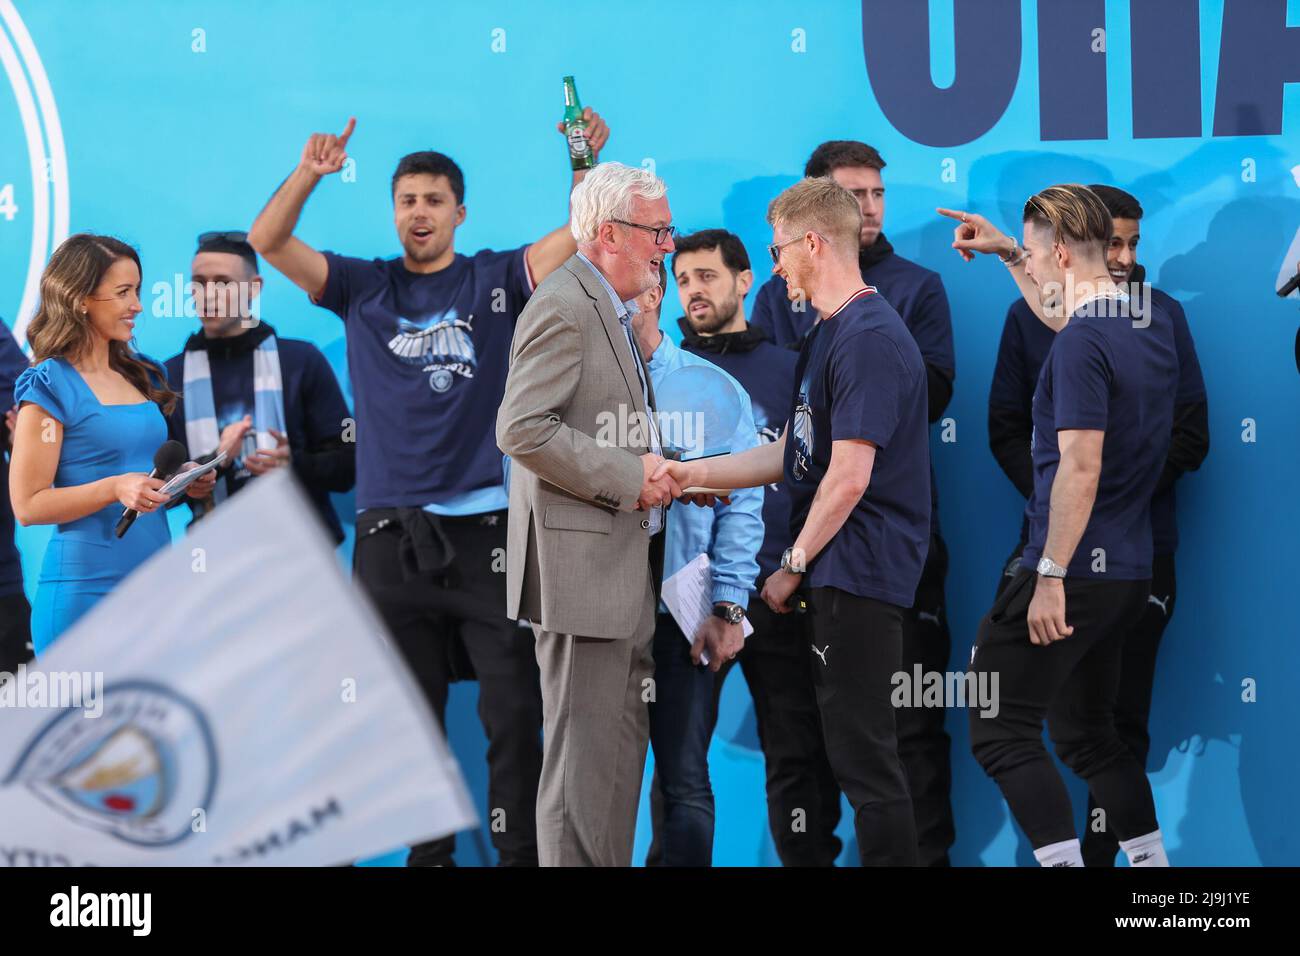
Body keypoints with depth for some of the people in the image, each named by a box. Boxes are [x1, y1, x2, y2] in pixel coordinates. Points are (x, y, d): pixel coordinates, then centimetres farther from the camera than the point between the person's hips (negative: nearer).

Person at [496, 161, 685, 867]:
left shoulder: (613, 310, 19)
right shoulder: (564, 307, -13)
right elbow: (521, 429, -22)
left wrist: (658, 475, 9)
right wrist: (628, 477, -19)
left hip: (626, 567, 10)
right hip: (581, 564, -10)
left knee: (621, 750, 13)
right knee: (585, 756, -8)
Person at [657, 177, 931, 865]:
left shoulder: (870, 339, -17)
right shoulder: (827, 335, 17)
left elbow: (849, 476, -20)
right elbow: (794, 455, 19)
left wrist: (795, 565, -11)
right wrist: (691, 474, 14)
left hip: (860, 570, -10)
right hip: (836, 573, 10)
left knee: (863, 754, -8)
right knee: (850, 749, 12)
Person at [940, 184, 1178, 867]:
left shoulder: (1082, 345, -17)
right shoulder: (1153, 324, 10)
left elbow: (1081, 466, -23)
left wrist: (1052, 576, -22)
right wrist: (1007, 254, 34)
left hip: (1075, 572, -9)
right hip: (1128, 573, 9)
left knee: (1000, 731, -4)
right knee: (1087, 733, 19)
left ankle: (1064, 860, -12)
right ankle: (1152, 862, 17)